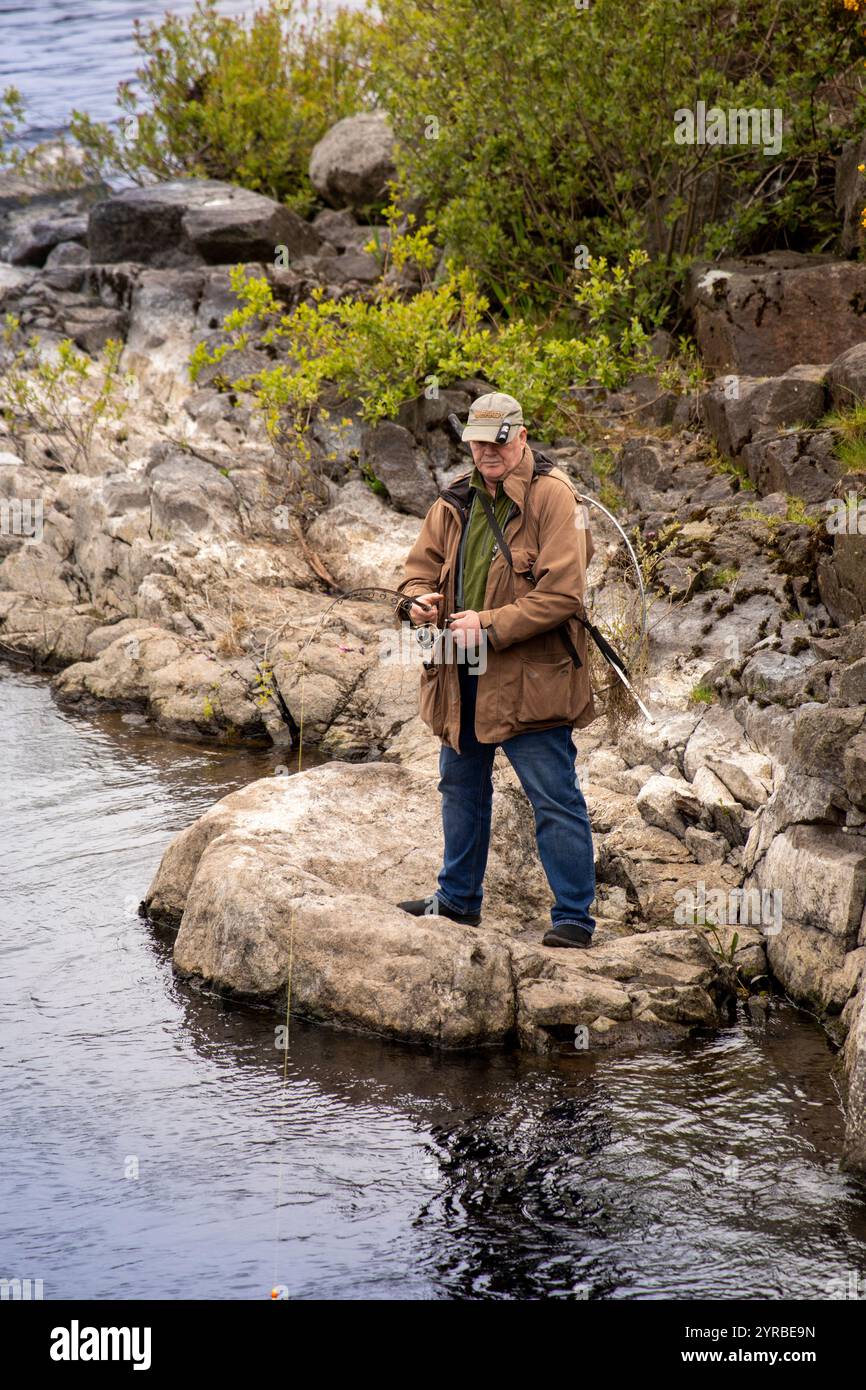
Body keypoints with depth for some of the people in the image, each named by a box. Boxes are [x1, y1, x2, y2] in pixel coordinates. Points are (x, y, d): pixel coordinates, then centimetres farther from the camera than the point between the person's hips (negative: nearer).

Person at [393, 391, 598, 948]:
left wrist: (491, 626, -22)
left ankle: (574, 917, 0)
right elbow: (424, 560, 19)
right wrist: (418, 597, -4)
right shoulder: (457, 500, 8)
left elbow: (562, 593, -19)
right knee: (462, 786, 20)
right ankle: (459, 898, 35)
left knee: (555, 798, -5)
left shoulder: (551, 496, -13)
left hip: (529, 676, -8)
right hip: (463, 673, 8)